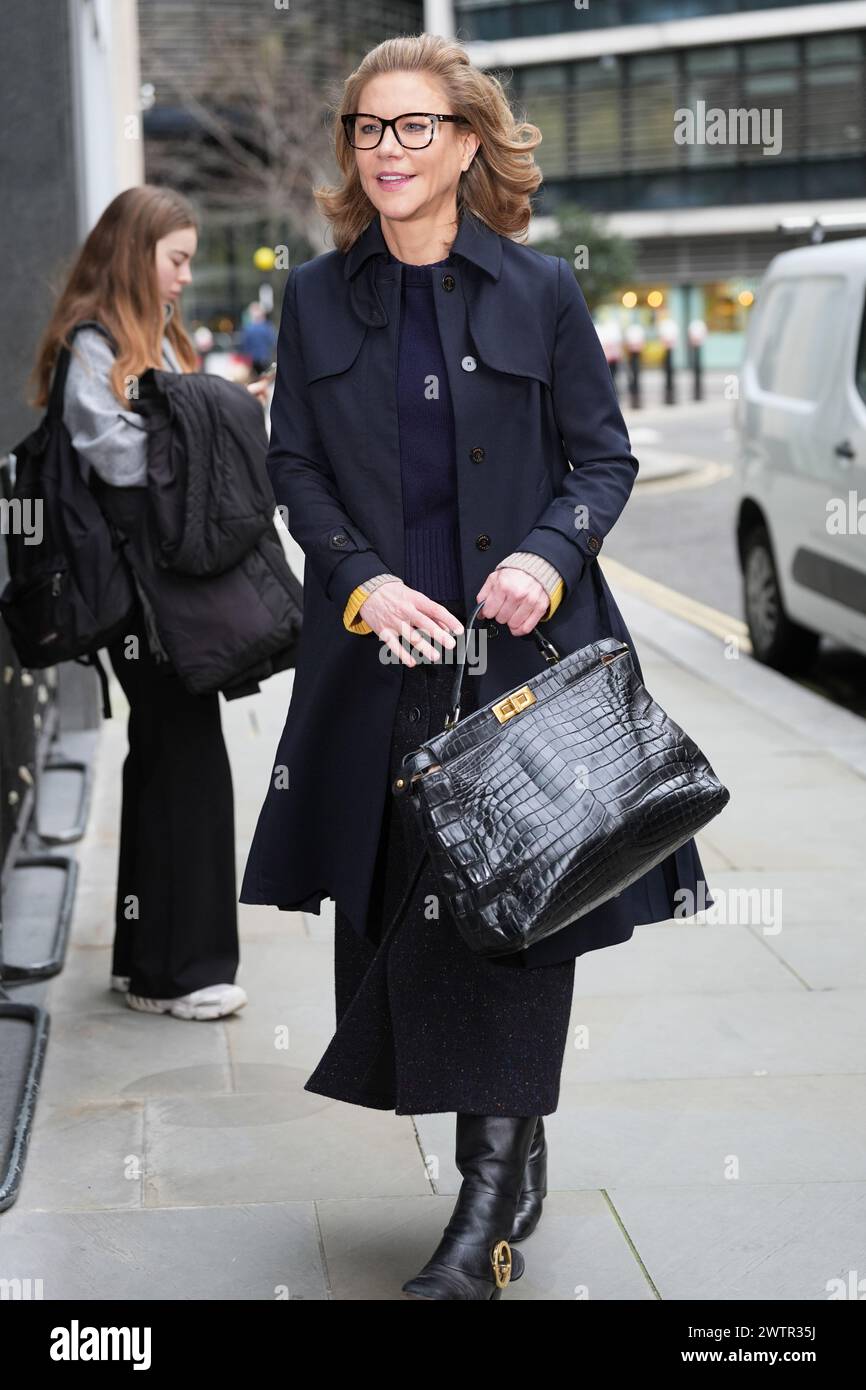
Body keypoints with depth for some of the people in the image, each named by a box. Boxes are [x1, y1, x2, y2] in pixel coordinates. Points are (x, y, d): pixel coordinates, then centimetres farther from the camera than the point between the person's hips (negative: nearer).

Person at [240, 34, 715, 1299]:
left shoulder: (541, 292, 1)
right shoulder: (318, 297, 8)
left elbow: (605, 459, 4)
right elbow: (295, 465, 8)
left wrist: (546, 557, -15)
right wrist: (364, 581, -9)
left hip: (523, 646, -2)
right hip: (380, 659, 3)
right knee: (400, 904, 4)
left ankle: (490, 1203, 2)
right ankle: (515, 1160, 22)